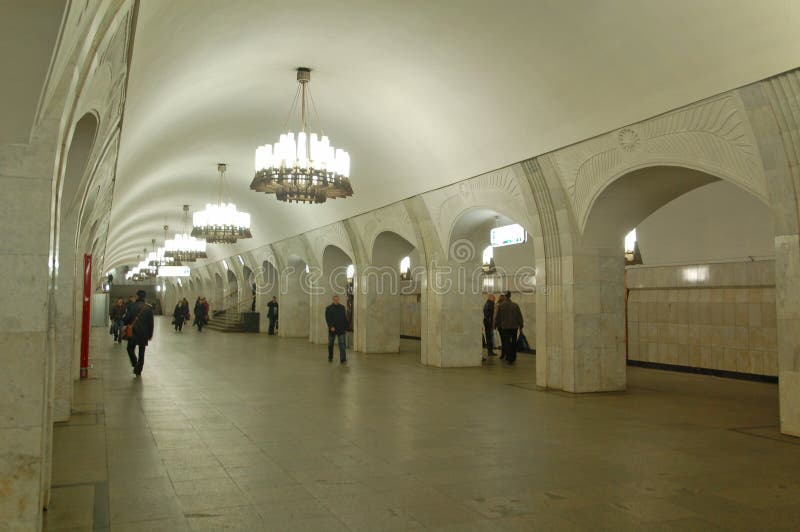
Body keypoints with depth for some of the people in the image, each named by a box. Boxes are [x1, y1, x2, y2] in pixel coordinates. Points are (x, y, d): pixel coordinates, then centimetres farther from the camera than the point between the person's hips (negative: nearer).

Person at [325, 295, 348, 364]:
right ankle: (330, 358, 28)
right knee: (330, 344, 12)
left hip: (341, 329, 0)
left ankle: (343, 359, -12)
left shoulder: (342, 307, 7)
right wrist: (331, 326, -20)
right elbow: (327, 319, -7)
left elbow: (345, 319, 10)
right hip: (332, 329, 0)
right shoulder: (329, 308, 0)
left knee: (342, 344, -9)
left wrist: (345, 328, 6)